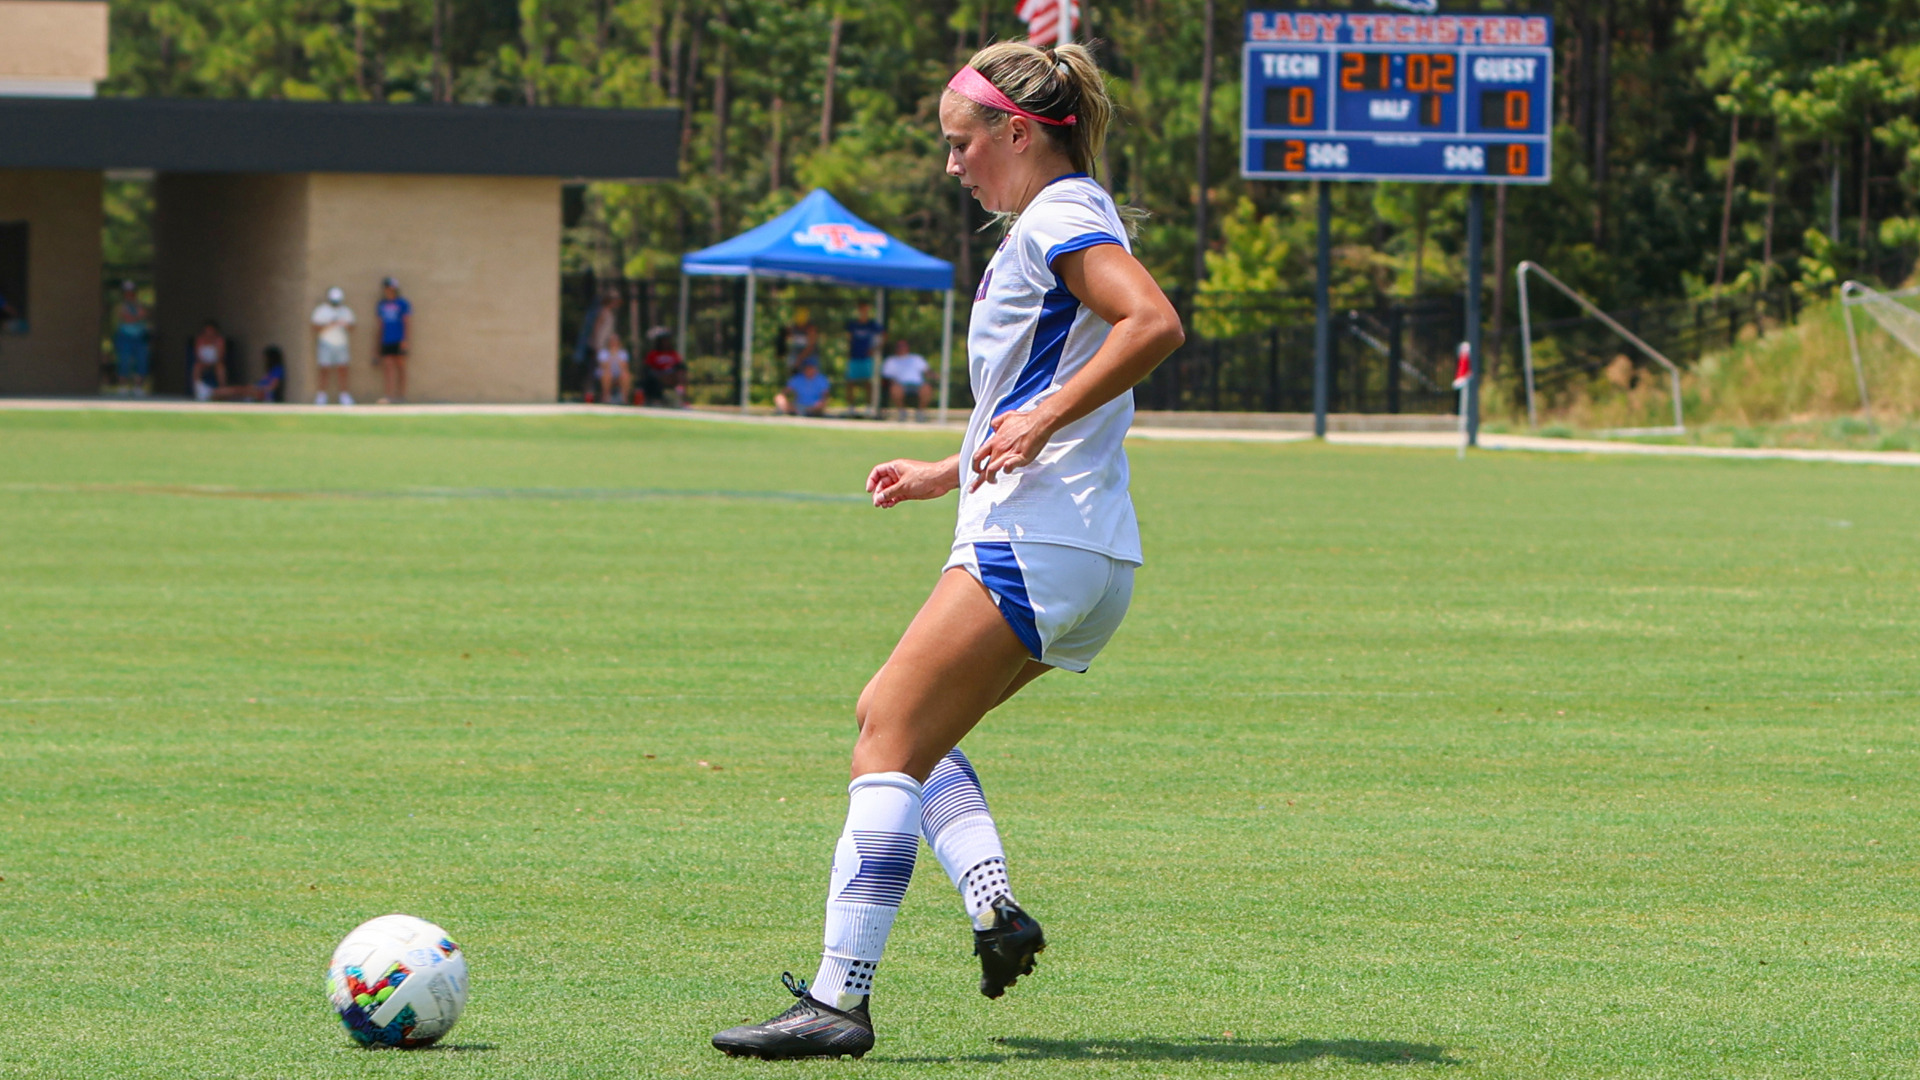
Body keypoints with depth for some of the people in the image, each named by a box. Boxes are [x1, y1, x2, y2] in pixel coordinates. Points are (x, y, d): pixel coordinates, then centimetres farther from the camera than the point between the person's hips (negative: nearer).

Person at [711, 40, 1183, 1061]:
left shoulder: (1060, 216, -8)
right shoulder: (1054, 223, 23)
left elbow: (1154, 323, -25)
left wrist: (1036, 422, -23)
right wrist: (948, 473, 28)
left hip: (1033, 550, -11)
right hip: (1081, 556, 11)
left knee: (886, 740, -12)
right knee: (893, 720, 17)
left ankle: (839, 999, -16)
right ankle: (994, 907, -1)